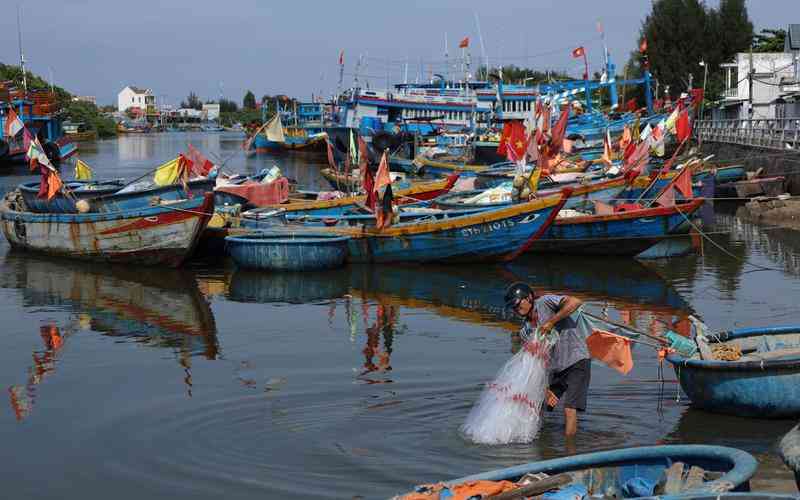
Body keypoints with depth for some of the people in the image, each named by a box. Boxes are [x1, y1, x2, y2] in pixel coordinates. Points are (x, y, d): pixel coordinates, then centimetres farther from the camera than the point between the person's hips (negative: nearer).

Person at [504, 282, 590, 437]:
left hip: (577, 361, -7)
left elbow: (575, 302, -28)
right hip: (554, 369, 7)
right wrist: (545, 389, -11)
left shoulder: (545, 303, -12)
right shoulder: (525, 331, 5)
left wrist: (551, 322, -25)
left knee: (569, 409, -16)